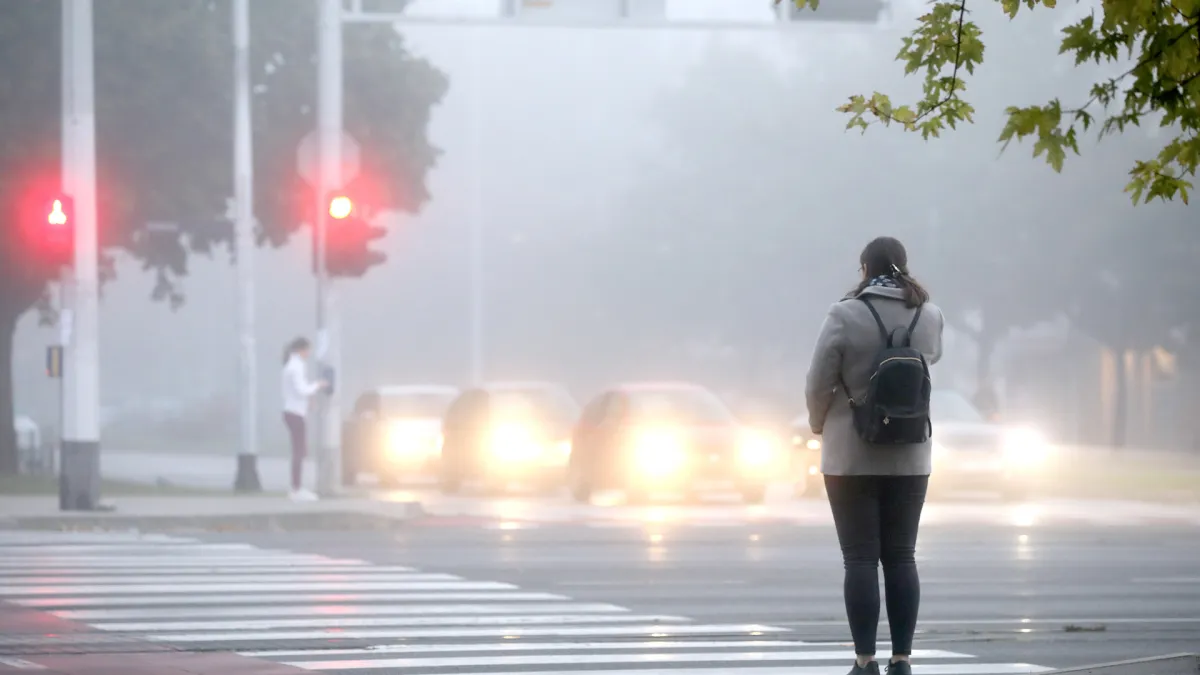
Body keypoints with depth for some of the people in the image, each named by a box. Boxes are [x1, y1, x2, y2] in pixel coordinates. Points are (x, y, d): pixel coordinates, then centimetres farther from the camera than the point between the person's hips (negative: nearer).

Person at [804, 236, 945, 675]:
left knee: (860, 559, -1)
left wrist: (819, 424, 10)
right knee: (901, 557, 8)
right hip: (910, 457, 3)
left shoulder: (845, 316, -13)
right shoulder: (929, 316, 0)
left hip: (852, 457, -3)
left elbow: (818, 384, -10)